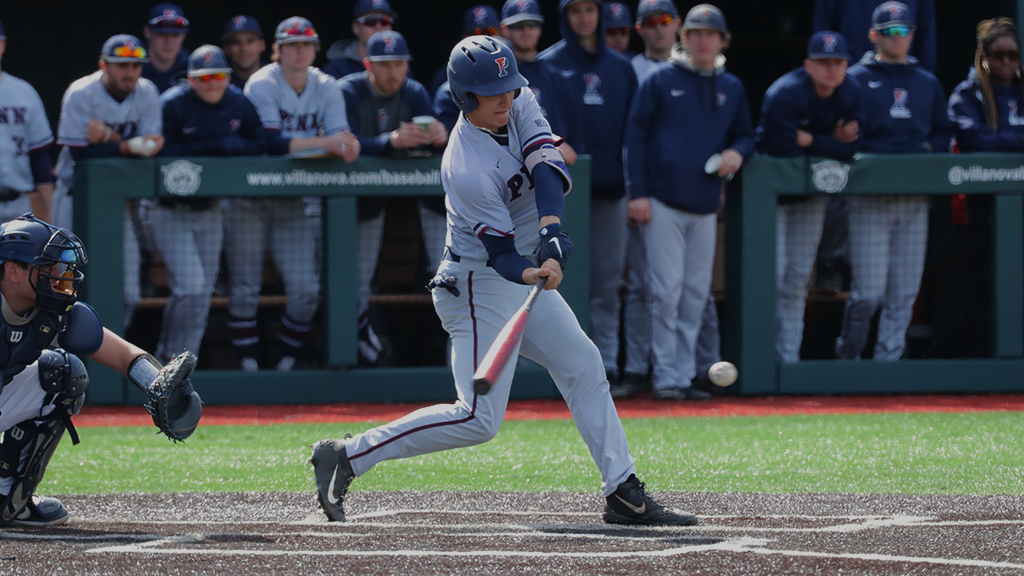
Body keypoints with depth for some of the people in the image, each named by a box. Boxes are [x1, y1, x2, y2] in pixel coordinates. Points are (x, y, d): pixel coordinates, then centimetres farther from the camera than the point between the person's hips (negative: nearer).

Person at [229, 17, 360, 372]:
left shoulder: (326, 88, 2)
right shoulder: (262, 84, -13)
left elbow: (341, 136, -10)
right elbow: (270, 141, -26)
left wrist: (347, 147, -35)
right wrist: (324, 143, -35)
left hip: (296, 203, 4)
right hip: (249, 202, -4)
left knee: (306, 290, -3)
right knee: (245, 289, -2)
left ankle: (286, 365, 13)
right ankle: (249, 366, 8)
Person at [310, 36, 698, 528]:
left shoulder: (519, 104, -6)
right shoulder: (467, 170, -28)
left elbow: (547, 165, -19)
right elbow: (502, 253, -25)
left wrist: (551, 230, -35)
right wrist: (534, 275, -46)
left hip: (523, 277, 9)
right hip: (479, 285, -9)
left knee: (583, 366, 9)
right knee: (479, 419, -13)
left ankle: (624, 494, 12)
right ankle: (346, 456, -9)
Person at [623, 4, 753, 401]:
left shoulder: (731, 89, 14)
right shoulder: (661, 81, 2)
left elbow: (746, 135, 23)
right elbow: (635, 136, -1)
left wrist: (738, 152, -2)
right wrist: (637, 193, -8)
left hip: (705, 206, 4)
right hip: (663, 204, -4)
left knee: (696, 294, 5)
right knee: (667, 290, -8)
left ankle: (684, 376, 10)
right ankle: (665, 378, -4)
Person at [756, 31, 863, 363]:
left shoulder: (851, 95, -7)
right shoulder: (785, 95, -25)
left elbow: (850, 150, -15)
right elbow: (784, 152, -30)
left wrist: (809, 140, -26)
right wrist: (831, 143, -24)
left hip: (811, 197, 6)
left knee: (798, 277, 10)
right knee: (773, 274, -12)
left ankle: (789, 357, 15)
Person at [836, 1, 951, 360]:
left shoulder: (927, 83, 17)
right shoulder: (856, 79, 3)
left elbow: (943, 133, 19)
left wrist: (928, 148, -1)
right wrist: (866, 159, -15)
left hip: (915, 199, 4)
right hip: (870, 201, -4)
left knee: (905, 291, 2)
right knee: (869, 292, -9)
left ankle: (889, 360, 8)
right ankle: (847, 356, 11)